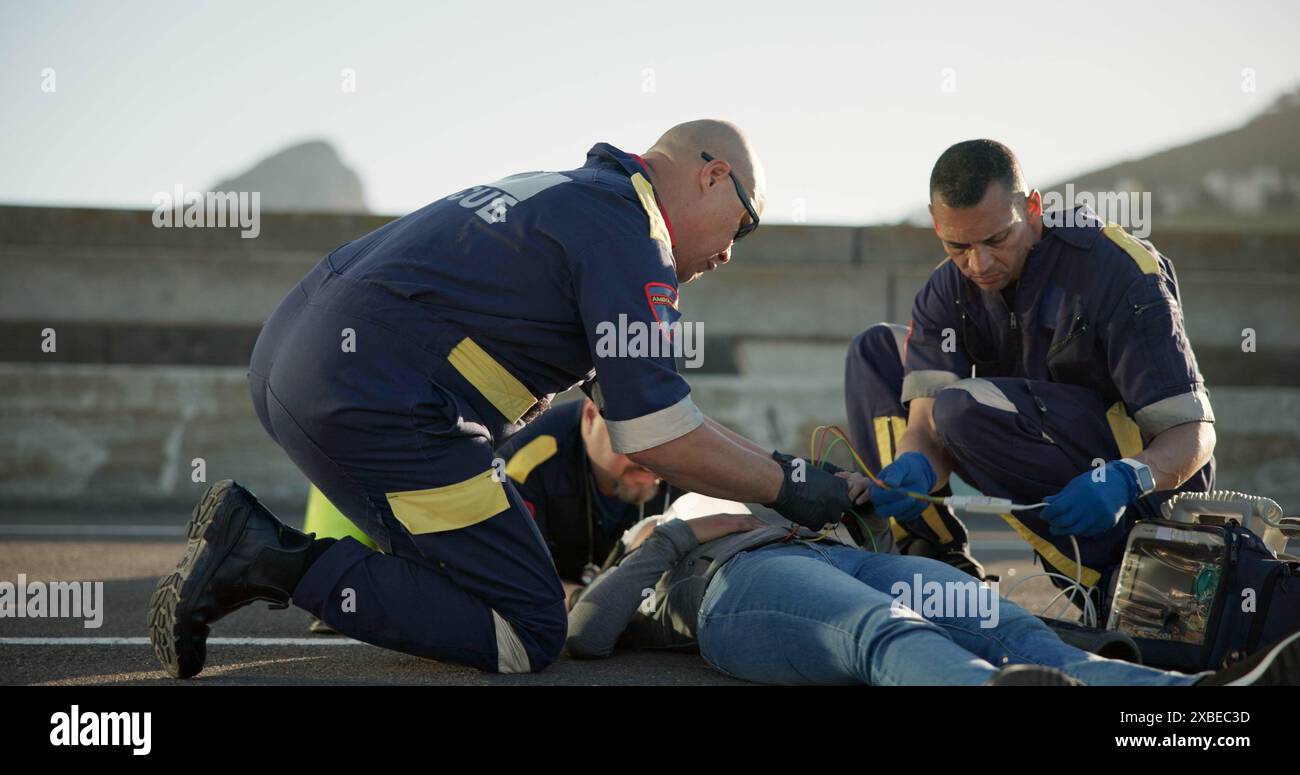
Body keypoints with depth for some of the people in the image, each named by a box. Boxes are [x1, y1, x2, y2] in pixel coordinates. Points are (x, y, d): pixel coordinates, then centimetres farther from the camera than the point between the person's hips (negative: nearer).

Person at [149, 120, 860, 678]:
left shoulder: (558, 194, 24)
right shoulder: (628, 235, -6)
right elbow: (656, 437, -11)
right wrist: (788, 487, 2)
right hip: (373, 406, -10)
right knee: (528, 638, -3)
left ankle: (256, 541, 7)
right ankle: (280, 565, -11)